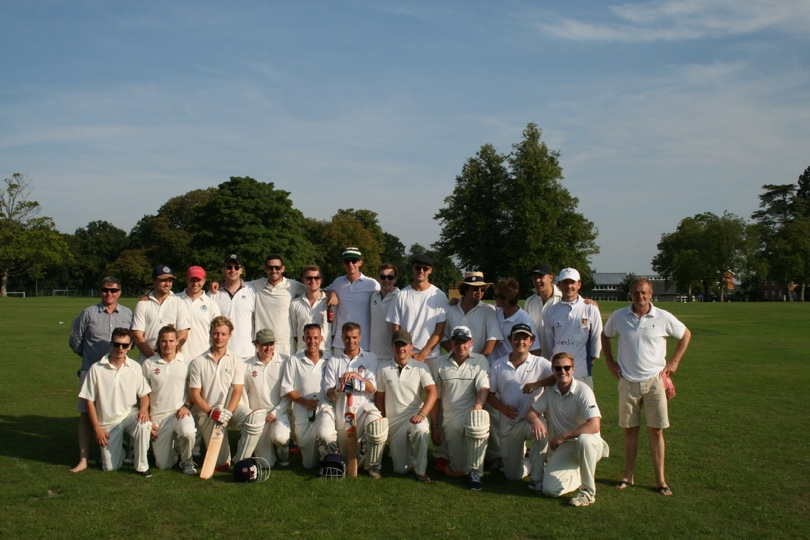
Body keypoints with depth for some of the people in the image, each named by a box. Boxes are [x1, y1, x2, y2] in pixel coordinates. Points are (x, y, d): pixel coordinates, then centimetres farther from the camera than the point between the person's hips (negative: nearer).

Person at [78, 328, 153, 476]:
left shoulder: (135, 367, -5)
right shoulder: (96, 369, -11)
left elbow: (144, 394, 2)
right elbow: (90, 401, -5)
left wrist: (144, 408, -20)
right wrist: (97, 427, -7)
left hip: (130, 414, 0)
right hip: (107, 421, 0)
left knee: (144, 425, -34)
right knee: (110, 467, -2)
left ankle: (142, 466, -12)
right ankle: (118, 447, 34)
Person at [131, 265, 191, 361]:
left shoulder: (180, 304, 7)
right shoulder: (143, 304, 7)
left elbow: (183, 336, 0)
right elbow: (137, 336, 1)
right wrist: (153, 357, -10)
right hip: (146, 359, 0)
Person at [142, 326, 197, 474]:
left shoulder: (186, 361, 1)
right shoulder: (148, 364, 3)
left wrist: (187, 406, -10)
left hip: (180, 412, -1)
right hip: (158, 416, 1)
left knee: (188, 432, -36)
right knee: (163, 465, 0)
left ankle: (187, 460, -4)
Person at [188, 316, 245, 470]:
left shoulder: (237, 361, 5)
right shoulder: (198, 362, 5)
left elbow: (237, 391, -4)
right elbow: (194, 394, 0)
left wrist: (228, 413, -22)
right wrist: (210, 411, -16)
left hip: (230, 411, 1)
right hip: (206, 413, -1)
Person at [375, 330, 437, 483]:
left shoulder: (421, 367, -2)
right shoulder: (383, 369, 2)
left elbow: (432, 392, -12)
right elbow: (379, 397, 7)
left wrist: (422, 414, -26)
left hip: (414, 415, -2)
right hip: (393, 420, 2)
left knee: (421, 429, -39)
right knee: (401, 469, 0)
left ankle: (420, 470, -17)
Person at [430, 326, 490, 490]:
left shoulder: (480, 361, 3)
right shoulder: (440, 363, 9)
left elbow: (484, 389, -11)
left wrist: (477, 409, -30)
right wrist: (434, 426, 7)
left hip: (471, 414, -2)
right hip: (450, 419, 2)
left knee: (478, 424, -39)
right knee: (457, 469, -1)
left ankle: (475, 473, -23)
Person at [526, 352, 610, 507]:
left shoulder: (582, 390, -16)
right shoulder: (550, 391, 1)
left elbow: (594, 425, -27)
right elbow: (531, 412, 4)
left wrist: (563, 436, -23)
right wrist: (535, 420, -21)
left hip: (588, 445, -4)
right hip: (563, 448, 4)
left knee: (584, 439, -40)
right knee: (550, 489, -15)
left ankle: (588, 492, -20)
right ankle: (578, 474, 19)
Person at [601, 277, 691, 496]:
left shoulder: (663, 317, -5)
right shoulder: (619, 316, -1)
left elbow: (685, 334, 10)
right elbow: (605, 335, 17)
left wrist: (674, 362, 5)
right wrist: (609, 361, 10)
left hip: (654, 380, -1)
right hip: (628, 381, 1)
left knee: (656, 431, 0)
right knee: (630, 430, 8)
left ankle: (660, 480, 8)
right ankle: (628, 475, 18)